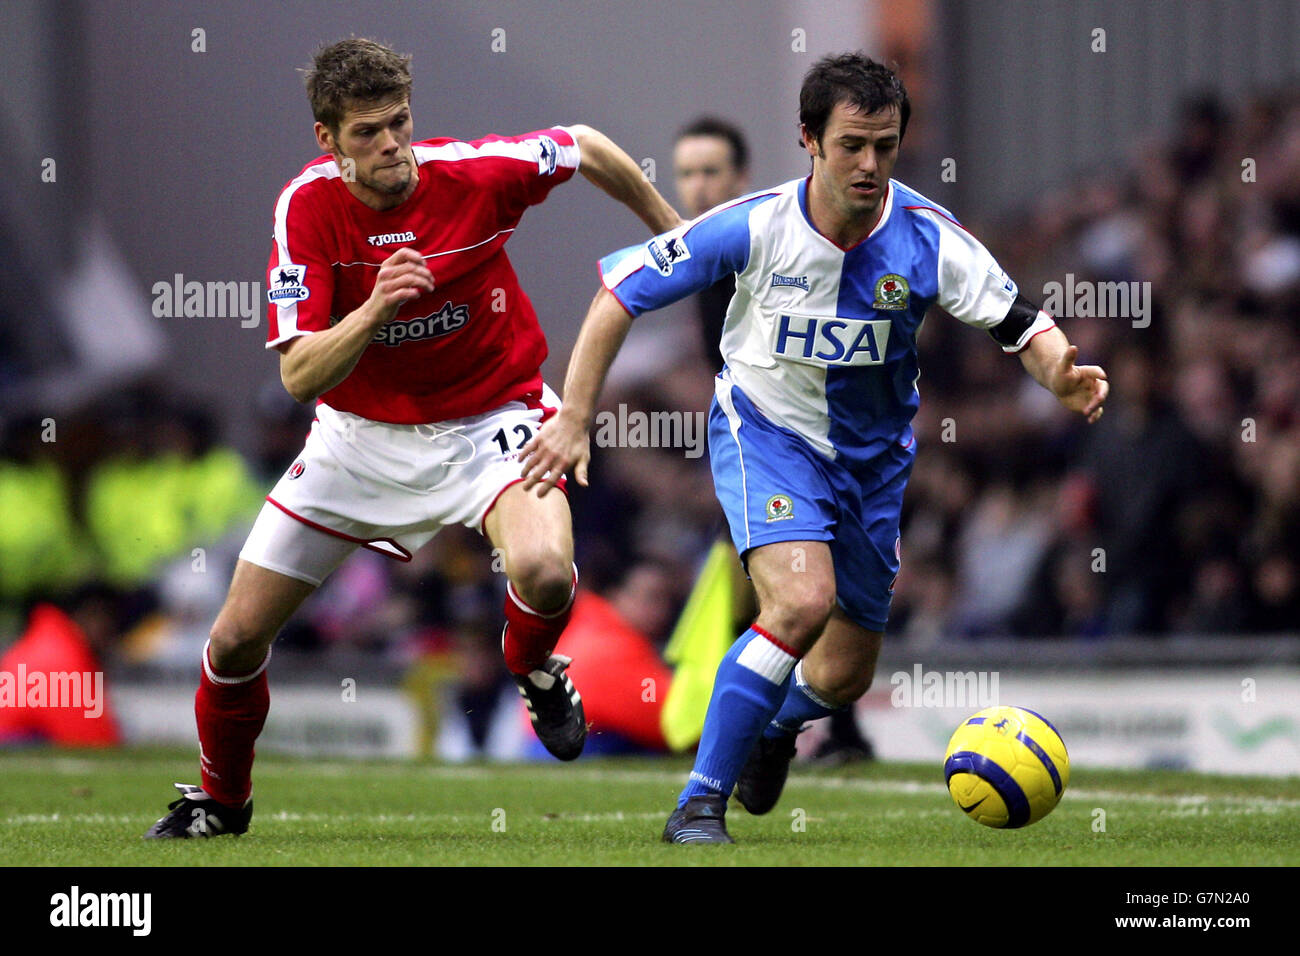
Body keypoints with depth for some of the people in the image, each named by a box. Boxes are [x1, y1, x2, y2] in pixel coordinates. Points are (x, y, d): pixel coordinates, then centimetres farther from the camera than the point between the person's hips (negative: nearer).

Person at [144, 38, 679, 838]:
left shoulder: (477, 173, -20)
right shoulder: (307, 207, -19)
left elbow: (587, 147, 1)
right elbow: (299, 375, -23)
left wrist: (674, 231, 13)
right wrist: (374, 309, -40)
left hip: (489, 421, -2)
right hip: (362, 435, 2)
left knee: (545, 569, -33)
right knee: (237, 637, 1)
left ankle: (536, 669, 4)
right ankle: (220, 798, 31)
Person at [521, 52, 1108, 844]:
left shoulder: (928, 239, -18)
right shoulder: (756, 227, -21)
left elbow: (1021, 324, -18)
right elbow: (622, 290, -12)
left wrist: (1061, 374, -41)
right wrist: (575, 417, -14)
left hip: (872, 454, 3)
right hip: (765, 430, -3)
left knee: (846, 675, 9)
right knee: (802, 601, -30)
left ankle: (774, 726, 48)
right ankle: (700, 803, -19)